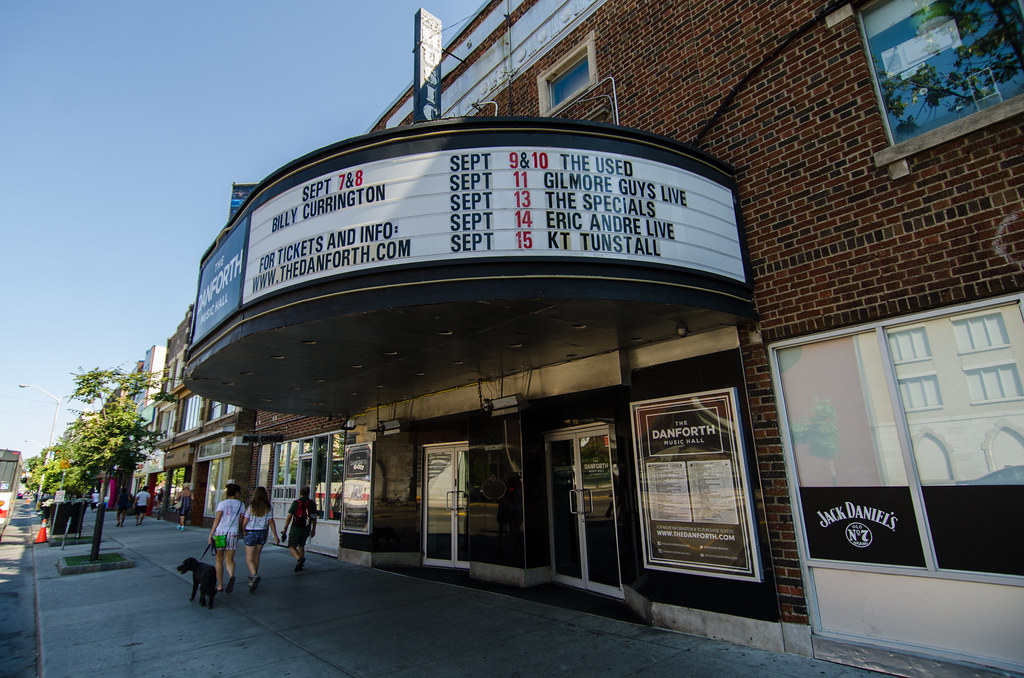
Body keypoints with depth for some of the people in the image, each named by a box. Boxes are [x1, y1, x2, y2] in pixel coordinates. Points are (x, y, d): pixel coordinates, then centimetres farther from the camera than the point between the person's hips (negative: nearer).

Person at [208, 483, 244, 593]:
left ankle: (220, 585, 17)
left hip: (220, 532, 0)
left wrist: (211, 534, -8)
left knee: (219, 560, 14)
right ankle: (231, 576, -23)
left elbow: (217, 519, -9)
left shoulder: (222, 503, 1)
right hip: (233, 533, 0)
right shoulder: (241, 505, 5)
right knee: (229, 560, 7)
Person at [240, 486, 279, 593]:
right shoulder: (269, 507, -3)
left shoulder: (251, 506, -10)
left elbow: (245, 522, -8)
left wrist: (244, 531, 12)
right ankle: (253, 576, 32)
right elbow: (271, 522, -4)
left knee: (249, 559, 0)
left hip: (251, 533, -3)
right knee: (256, 557, 20)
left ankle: (255, 576, -22)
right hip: (262, 533, 4)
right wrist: (275, 536, 1)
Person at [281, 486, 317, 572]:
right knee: (301, 545, 21)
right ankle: (299, 564, 20)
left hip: (296, 528, -4)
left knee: (292, 547, 4)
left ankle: (299, 558, -21)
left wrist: (285, 528, -1)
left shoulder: (296, 502, -8)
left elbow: (289, 517, -9)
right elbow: (314, 518, 6)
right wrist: (313, 529, 14)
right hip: (306, 529, 4)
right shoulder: (312, 503, 3)